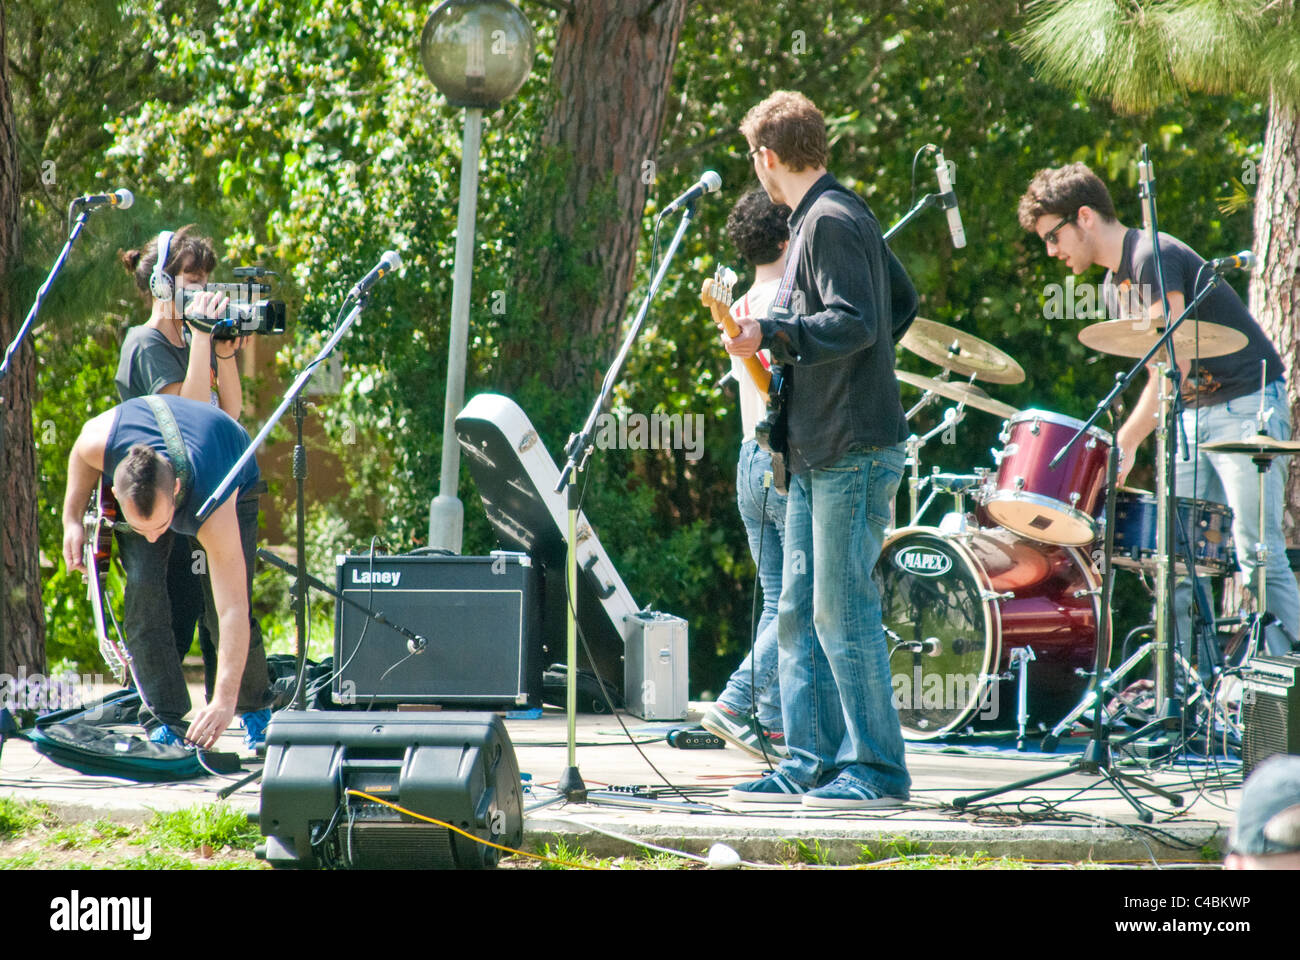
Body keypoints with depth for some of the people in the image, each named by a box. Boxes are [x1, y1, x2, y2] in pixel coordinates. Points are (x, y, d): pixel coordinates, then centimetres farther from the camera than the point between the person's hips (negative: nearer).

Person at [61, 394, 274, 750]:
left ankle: (256, 707, 14)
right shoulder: (100, 442, -41)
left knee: (222, 605, -12)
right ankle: (167, 718, -13)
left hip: (235, 481, -3)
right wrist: (72, 519, -14)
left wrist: (224, 701, -50)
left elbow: (233, 611, -46)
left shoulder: (215, 512, -47)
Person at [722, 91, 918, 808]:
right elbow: (903, 301, 26)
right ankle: (812, 762, 12)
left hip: (853, 452, -10)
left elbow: (854, 322, -22)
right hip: (818, 452, 10)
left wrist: (770, 335, -23)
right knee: (798, 612, 10)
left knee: (842, 610, -9)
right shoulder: (829, 216, 18)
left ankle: (877, 769, -5)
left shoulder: (830, 222, -12)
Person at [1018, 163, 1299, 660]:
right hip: (1193, 412, 9)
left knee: (1258, 557, -13)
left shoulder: (1156, 257, -17)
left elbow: (1175, 365, -23)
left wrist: (1124, 445, -22)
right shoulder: (1115, 285, 12)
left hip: (1246, 404, -9)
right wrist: (1131, 444, 2)